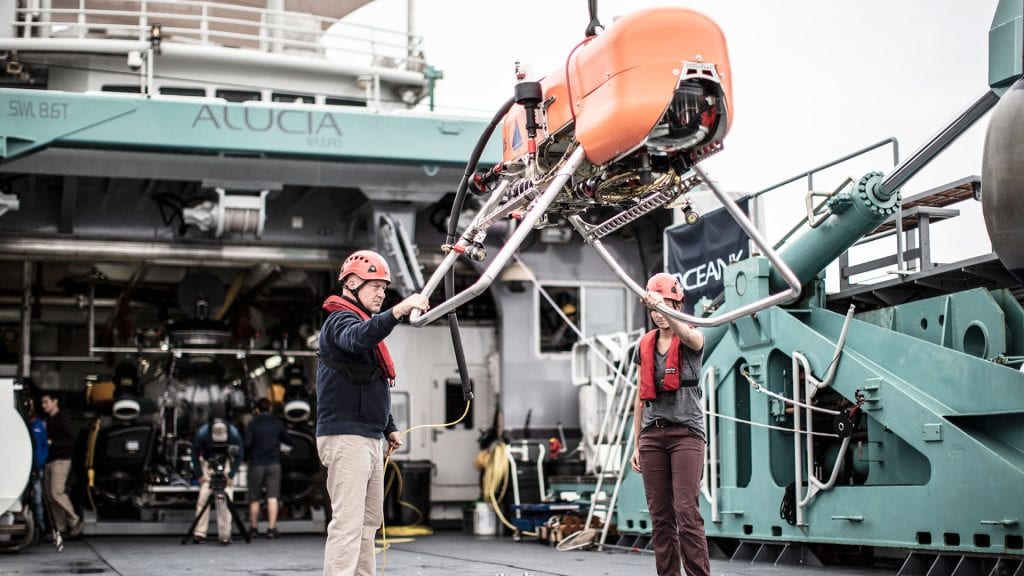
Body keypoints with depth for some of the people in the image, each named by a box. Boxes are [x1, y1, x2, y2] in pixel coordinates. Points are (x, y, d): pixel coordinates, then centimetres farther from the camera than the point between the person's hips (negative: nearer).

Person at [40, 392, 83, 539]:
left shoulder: (63, 418, -6)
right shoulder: (48, 420, 18)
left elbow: (71, 440, -13)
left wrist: (51, 443, -19)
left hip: (61, 460, -9)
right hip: (49, 460, 9)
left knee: (57, 492, -16)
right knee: (50, 495, 4)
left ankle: (75, 522, -6)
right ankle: (60, 528, 7)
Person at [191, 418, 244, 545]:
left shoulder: (234, 433, -26)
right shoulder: (202, 433, -26)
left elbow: (239, 455, -13)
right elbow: (195, 454, -11)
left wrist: (231, 475, -17)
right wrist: (200, 474, -15)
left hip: (226, 462, 0)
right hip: (207, 462, 0)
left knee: (226, 498, -13)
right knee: (203, 496, -12)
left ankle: (225, 535, -10)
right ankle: (199, 534, -10)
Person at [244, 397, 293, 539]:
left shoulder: (253, 424, -3)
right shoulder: (277, 423, 4)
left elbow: (247, 444, -12)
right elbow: (288, 441, 11)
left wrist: (248, 453, 10)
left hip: (256, 464, -1)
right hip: (274, 464, 1)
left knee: (254, 499, 10)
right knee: (272, 497, -3)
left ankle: (254, 528, 19)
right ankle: (271, 528, -11)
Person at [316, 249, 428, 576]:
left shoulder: (366, 322, 23)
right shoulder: (341, 319, -9)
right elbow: (358, 338, -36)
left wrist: (389, 427, 23)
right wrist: (398, 312, -49)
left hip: (370, 437, 10)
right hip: (346, 437, -10)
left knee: (369, 522, 13)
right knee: (348, 522, -16)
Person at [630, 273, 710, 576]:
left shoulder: (692, 340, -1)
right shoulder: (645, 345, 12)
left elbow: (685, 333, -29)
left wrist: (662, 305, -46)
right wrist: (636, 443, 14)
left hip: (686, 432, -5)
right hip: (652, 434, 5)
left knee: (687, 512, -12)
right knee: (660, 515, 3)